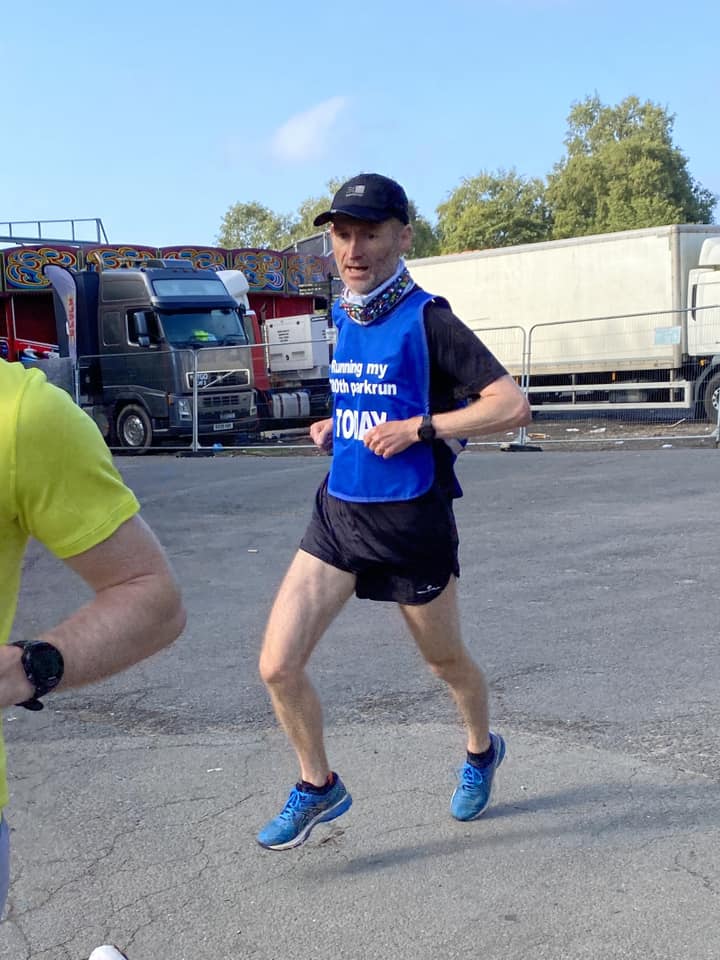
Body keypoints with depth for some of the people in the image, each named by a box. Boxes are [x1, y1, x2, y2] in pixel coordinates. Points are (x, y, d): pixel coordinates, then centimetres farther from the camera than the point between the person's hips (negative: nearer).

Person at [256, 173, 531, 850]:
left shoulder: (426, 319, -13)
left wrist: (418, 427, -23)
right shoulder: (342, 318, 7)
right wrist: (334, 426, 7)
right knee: (277, 666, -4)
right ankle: (318, 786, 20)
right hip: (338, 512, 6)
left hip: (411, 521, -5)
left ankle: (481, 752, 48)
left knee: (446, 662, 17)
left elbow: (512, 406, -18)